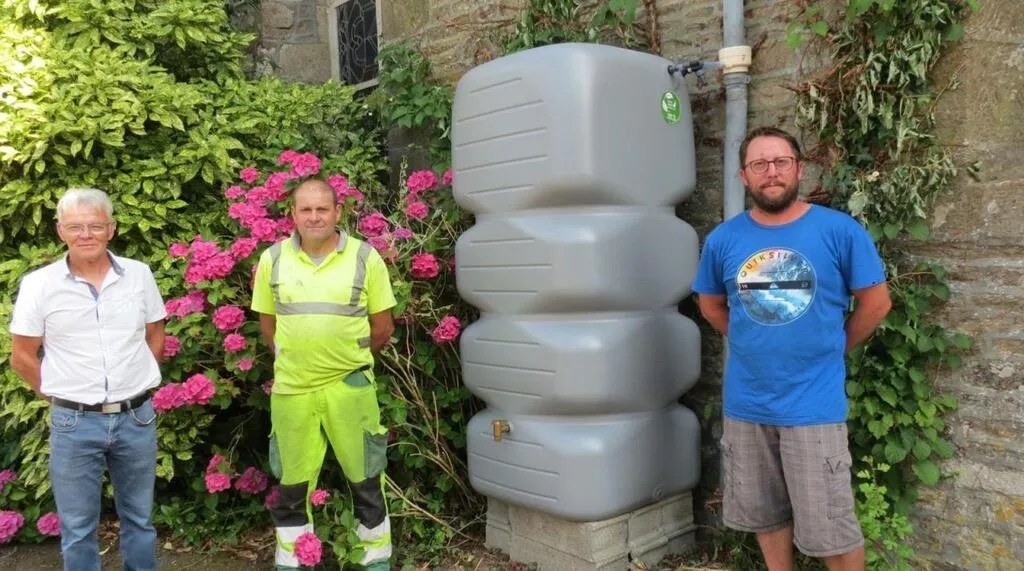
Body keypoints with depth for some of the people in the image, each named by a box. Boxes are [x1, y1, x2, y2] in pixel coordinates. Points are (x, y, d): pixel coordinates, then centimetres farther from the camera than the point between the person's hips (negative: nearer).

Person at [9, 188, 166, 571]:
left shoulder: (139, 274, 0)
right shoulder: (38, 284, -6)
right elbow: (22, 357, 1)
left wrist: (137, 382, 6)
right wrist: (60, 396, 0)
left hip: (136, 417, 2)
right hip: (74, 423, -1)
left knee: (139, 518, 16)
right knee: (78, 528, 12)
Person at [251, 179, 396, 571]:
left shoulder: (366, 258, -5)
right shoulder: (272, 260, 0)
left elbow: (382, 328, 2)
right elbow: (268, 324, 11)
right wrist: (296, 361, 11)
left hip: (350, 386, -1)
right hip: (291, 389, 2)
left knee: (366, 481, 10)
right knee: (291, 485, 14)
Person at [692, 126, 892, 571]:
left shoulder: (840, 231, -9)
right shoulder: (723, 239, 0)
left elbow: (876, 302, -1)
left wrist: (830, 350, 4)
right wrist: (755, 346, 10)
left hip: (814, 405, -3)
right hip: (745, 405, 4)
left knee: (830, 530, 4)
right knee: (764, 516, 19)